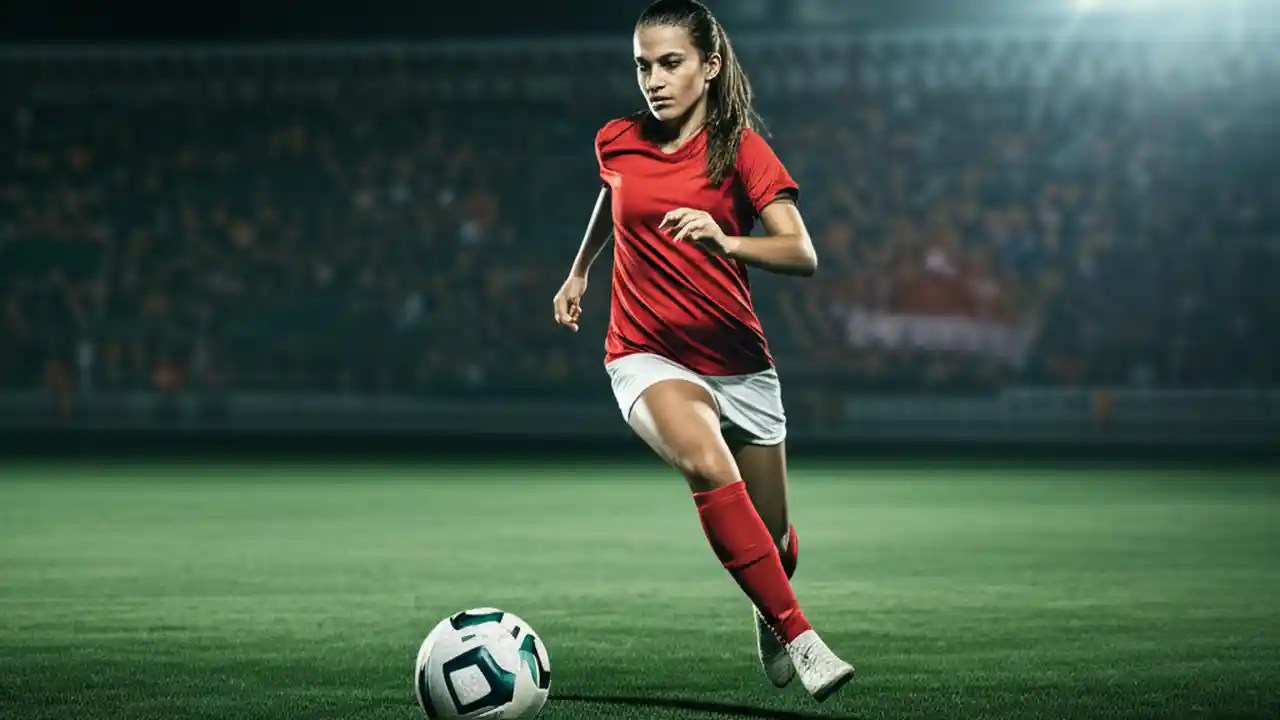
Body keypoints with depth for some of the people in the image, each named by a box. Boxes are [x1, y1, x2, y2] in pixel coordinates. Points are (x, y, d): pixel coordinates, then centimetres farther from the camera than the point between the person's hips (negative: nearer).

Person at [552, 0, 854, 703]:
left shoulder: (740, 148, -8)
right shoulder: (617, 142, 0)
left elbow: (802, 254, -19)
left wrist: (725, 241, -36)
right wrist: (579, 270, 32)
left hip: (737, 360, 0)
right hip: (647, 356, 0)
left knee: (774, 539, 8)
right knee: (708, 466, -33)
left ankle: (769, 617, 46)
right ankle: (800, 639, -31)